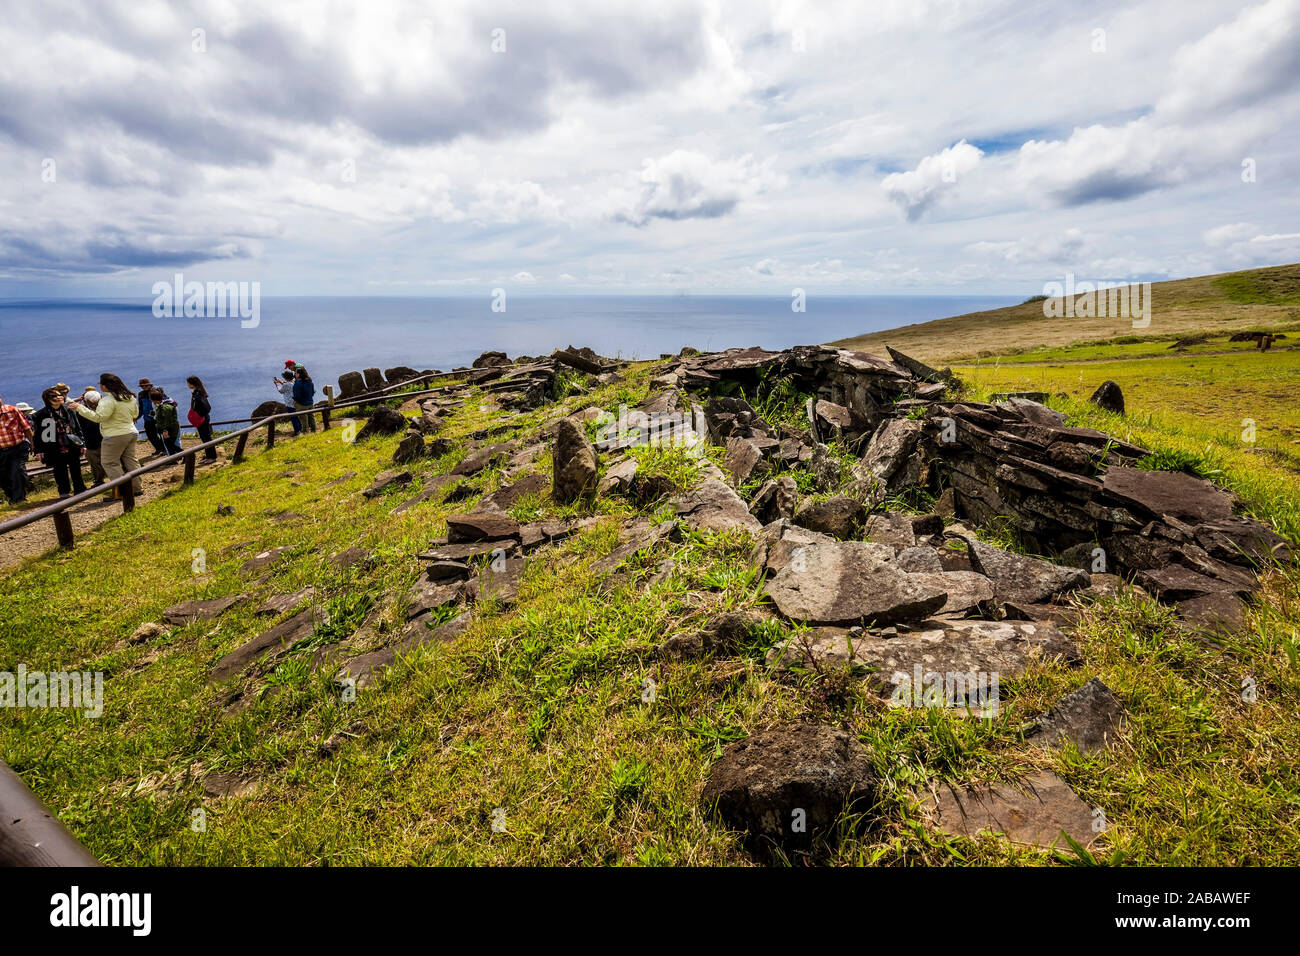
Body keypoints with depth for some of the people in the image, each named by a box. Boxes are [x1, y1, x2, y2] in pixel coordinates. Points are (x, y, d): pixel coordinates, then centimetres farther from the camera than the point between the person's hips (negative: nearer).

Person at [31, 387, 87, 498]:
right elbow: (37, 433, -2)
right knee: (60, 471, 6)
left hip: (73, 447, 2)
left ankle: (79, 490, 20)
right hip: (55, 451, -2)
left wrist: (82, 443, 7)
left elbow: (78, 428, 11)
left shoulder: (69, 411, 6)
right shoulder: (41, 415, -4)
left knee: (76, 469, 9)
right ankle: (64, 492, 18)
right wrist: (39, 450, -5)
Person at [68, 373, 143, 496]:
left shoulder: (108, 400, -18)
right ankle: (137, 487, 16)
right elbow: (135, 414, 19)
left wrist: (79, 408, -19)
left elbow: (98, 417, -25)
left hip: (115, 436, -8)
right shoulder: (130, 397, 8)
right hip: (132, 433, 8)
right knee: (131, 460, 14)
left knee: (109, 462, 1)